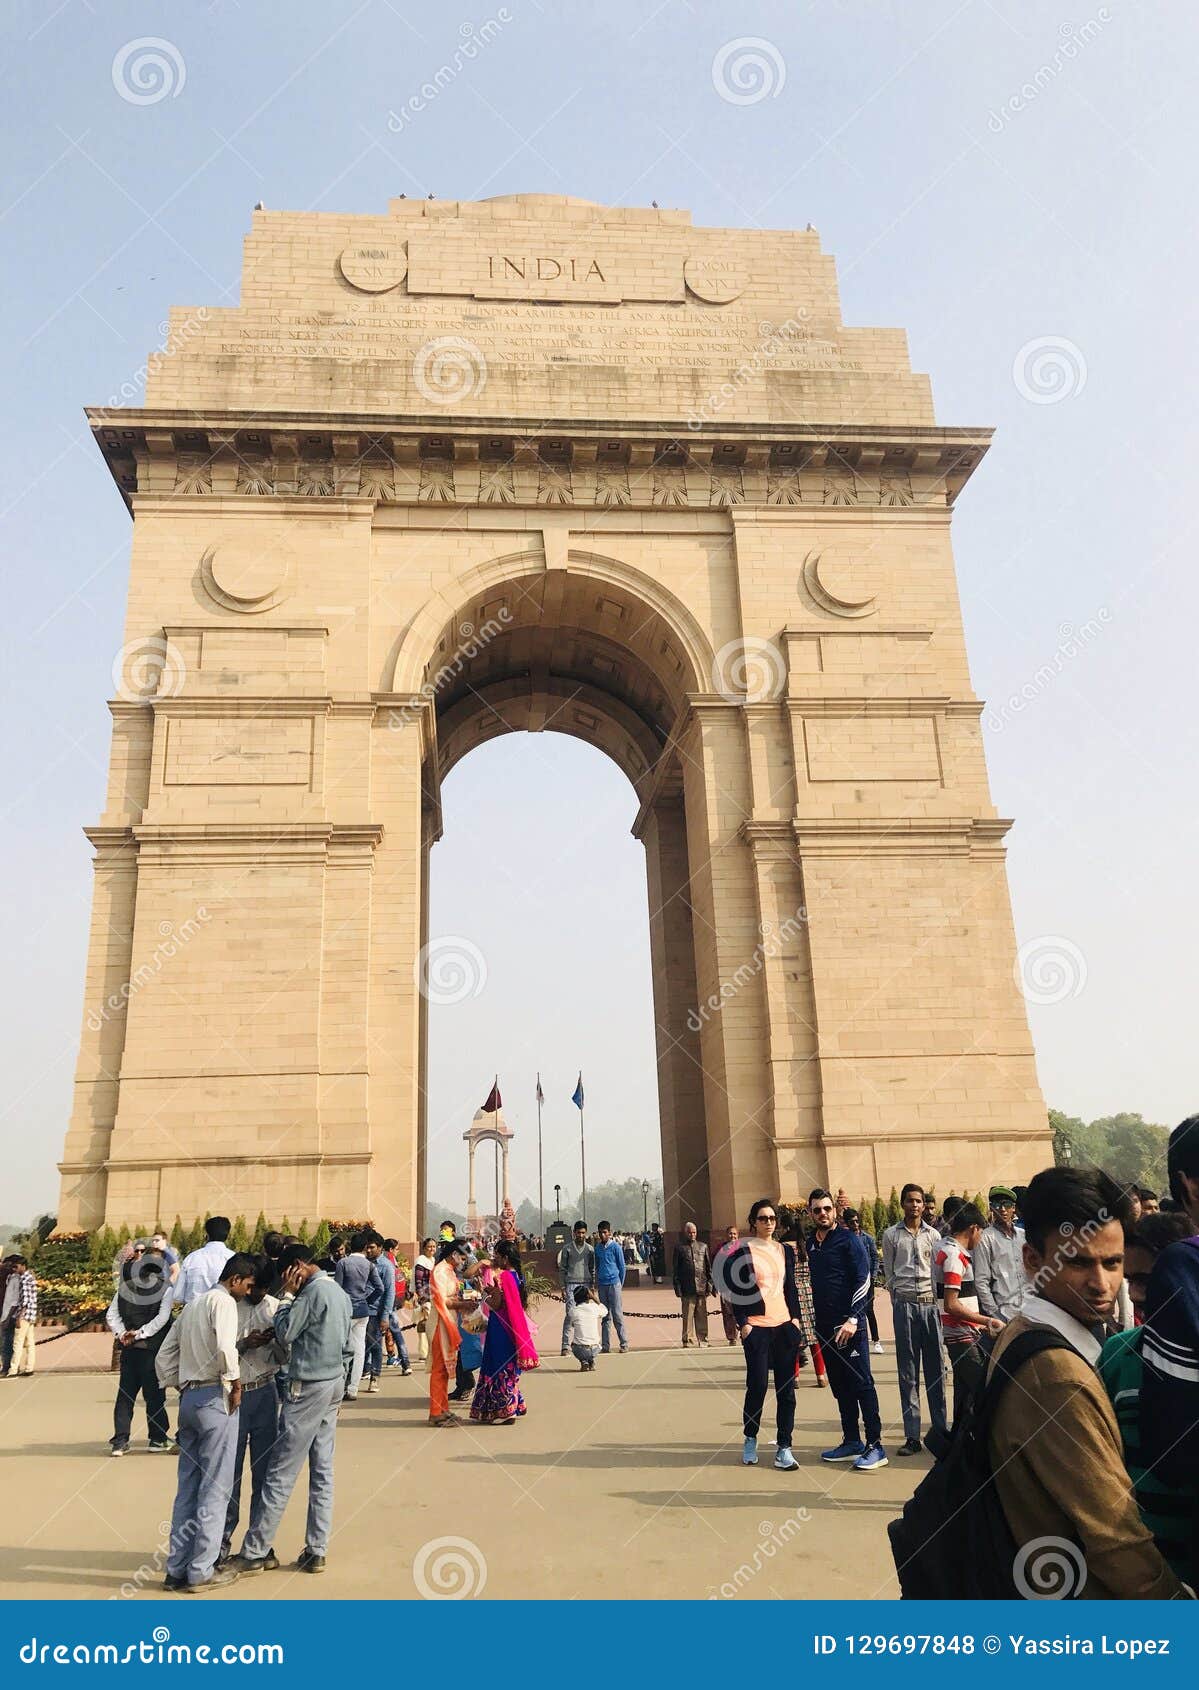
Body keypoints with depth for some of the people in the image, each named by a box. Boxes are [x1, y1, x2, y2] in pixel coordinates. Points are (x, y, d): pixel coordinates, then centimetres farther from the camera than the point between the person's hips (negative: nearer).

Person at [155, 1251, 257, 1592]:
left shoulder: (192, 1304, 17)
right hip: (214, 1398, -8)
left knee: (188, 1487, 12)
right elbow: (225, 1349, -26)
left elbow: (163, 1358, 19)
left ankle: (177, 1569, 16)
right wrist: (236, 1382, -13)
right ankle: (201, 1570, 3)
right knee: (215, 1488, 0)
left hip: (189, 1398, 8)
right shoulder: (223, 1301, -9)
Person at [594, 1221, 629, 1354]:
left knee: (617, 1315, -4)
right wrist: (597, 1283, 12)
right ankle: (606, 1345, 11)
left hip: (614, 1284, -5)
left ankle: (624, 1344, 2)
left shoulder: (615, 1247, -4)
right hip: (602, 1285, 5)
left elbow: (623, 1267, 0)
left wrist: (620, 1284, 2)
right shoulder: (597, 1247, 9)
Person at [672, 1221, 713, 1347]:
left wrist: (709, 1285, 7)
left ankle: (703, 1340, 13)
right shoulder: (679, 1247, 6)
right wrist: (677, 1287, -2)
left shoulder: (703, 1246, 14)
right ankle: (687, 1341, 8)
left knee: (702, 1316, 4)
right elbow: (676, 1269, 5)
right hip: (687, 1288, -2)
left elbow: (708, 1267, 15)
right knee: (687, 1316, -1)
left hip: (701, 1287, 2)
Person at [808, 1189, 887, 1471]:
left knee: (861, 1383, -4)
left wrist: (852, 1319, -20)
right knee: (840, 1385, 12)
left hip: (849, 1323, -7)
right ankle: (851, 1442, 21)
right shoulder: (811, 1243, 11)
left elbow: (863, 1280, -14)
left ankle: (875, 1446, 0)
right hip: (824, 1325, 7)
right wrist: (817, 1319, 17)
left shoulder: (849, 1240, -8)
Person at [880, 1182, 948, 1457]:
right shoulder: (891, 1235, 4)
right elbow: (889, 1273, 6)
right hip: (904, 1304, -1)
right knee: (908, 1371, 1)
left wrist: (937, 1300, 2)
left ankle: (941, 1428, 12)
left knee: (936, 1368, 4)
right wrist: (900, 1302, 3)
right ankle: (912, 1435, 3)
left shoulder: (933, 1235, 8)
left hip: (931, 1303, 1)